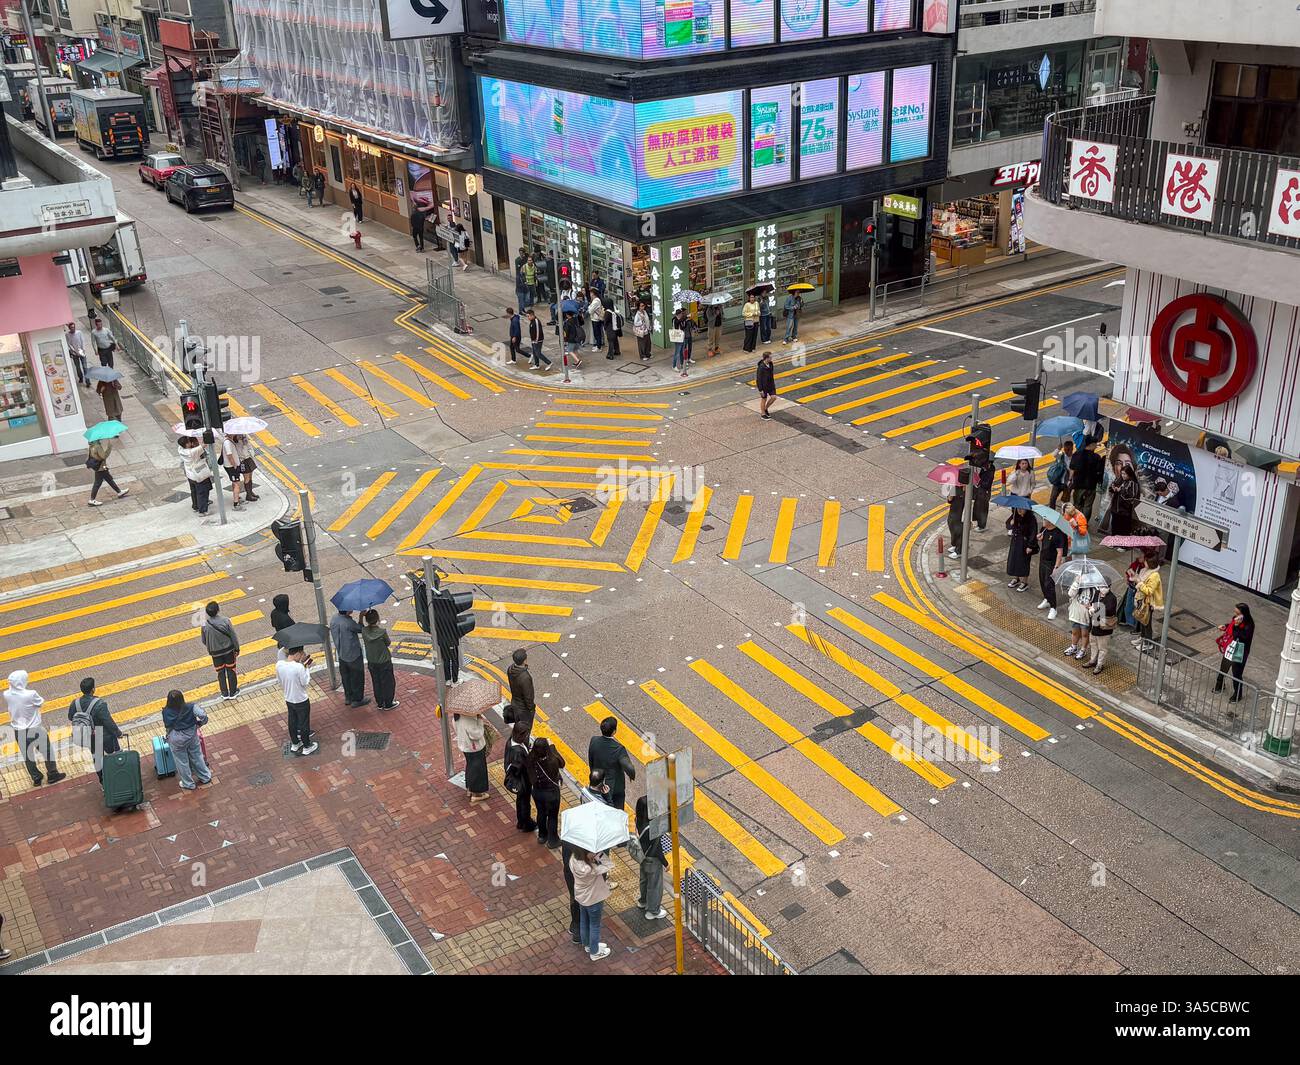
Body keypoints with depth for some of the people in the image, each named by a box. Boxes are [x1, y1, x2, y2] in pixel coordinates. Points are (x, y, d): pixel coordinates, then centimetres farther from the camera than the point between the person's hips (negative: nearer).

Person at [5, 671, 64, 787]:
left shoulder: (7, 695, -14)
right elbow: (41, 703, -9)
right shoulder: (31, 694, -27)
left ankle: (36, 779, 31)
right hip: (35, 730, -4)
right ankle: (52, 775, 29)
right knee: (47, 751, 17)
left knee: (27, 756, 20)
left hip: (18, 731, 4)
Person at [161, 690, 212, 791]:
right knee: (197, 756, 24)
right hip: (192, 734, 2)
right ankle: (205, 777, 41)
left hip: (177, 740, -2)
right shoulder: (190, 708, -22)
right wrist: (200, 724, -3)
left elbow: (167, 726, -12)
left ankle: (188, 784, 37)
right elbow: (203, 716, -24)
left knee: (182, 762, 20)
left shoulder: (166, 712, -23)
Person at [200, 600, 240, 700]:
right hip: (229, 650, -1)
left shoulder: (205, 625, -17)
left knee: (220, 672, 18)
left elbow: (204, 641, -4)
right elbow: (233, 636, -14)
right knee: (231, 670, 16)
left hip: (215, 652, 1)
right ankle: (233, 692, 28)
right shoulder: (225, 621, -23)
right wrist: (237, 648, 2)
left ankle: (224, 694, 27)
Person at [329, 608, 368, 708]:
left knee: (345, 677, 21)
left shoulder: (333, 619, -5)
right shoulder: (348, 623, -29)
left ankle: (348, 698, 35)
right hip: (353, 654, -7)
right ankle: (357, 699, 21)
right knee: (357, 677, 10)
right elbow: (361, 629, -14)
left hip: (341, 654, 7)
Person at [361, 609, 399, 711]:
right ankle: (388, 704, 24)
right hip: (384, 661, -5)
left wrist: (362, 614, -1)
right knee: (388, 682, 14)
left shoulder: (364, 631, -16)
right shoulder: (382, 632, -26)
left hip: (371, 662, 5)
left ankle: (379, 703, 33)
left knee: (376, 683, 21)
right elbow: (388, 644, -10)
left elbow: (360, 625, 9)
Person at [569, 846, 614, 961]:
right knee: (595, 926, 18)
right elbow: (610, 866, -34)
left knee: (584, 922, 28)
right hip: (593, 900, -6)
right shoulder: (589, 869, -43)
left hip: (581, 896, 7)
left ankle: (588, 945, 52)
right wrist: (600, 853, -34)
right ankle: (595, 952, 39)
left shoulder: (573, 860, -21)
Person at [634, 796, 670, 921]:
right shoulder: (652, 829, -37)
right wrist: (665, 863, -11)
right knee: (655, 884, 15)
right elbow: (657, 849, -24)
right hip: (653, 860, -7)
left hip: (643, 857, 7)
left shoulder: (639, 821, -15)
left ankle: (643, 902, 53)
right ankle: (652, 911, 34)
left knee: (644, 880, 30)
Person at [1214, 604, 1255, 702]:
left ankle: (1237, 695, 28)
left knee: (1236, 674, 7)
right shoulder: (1235, 619, -6)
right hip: (1229, 649, 7)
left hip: (1238, 653, -7)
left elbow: (1242, 638, -32)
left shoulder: (1249, 625, -26)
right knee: (1223, 669, 25)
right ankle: (1219, 686, 50)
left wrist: (1237, 626, -36)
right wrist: (1225, 627, -3)